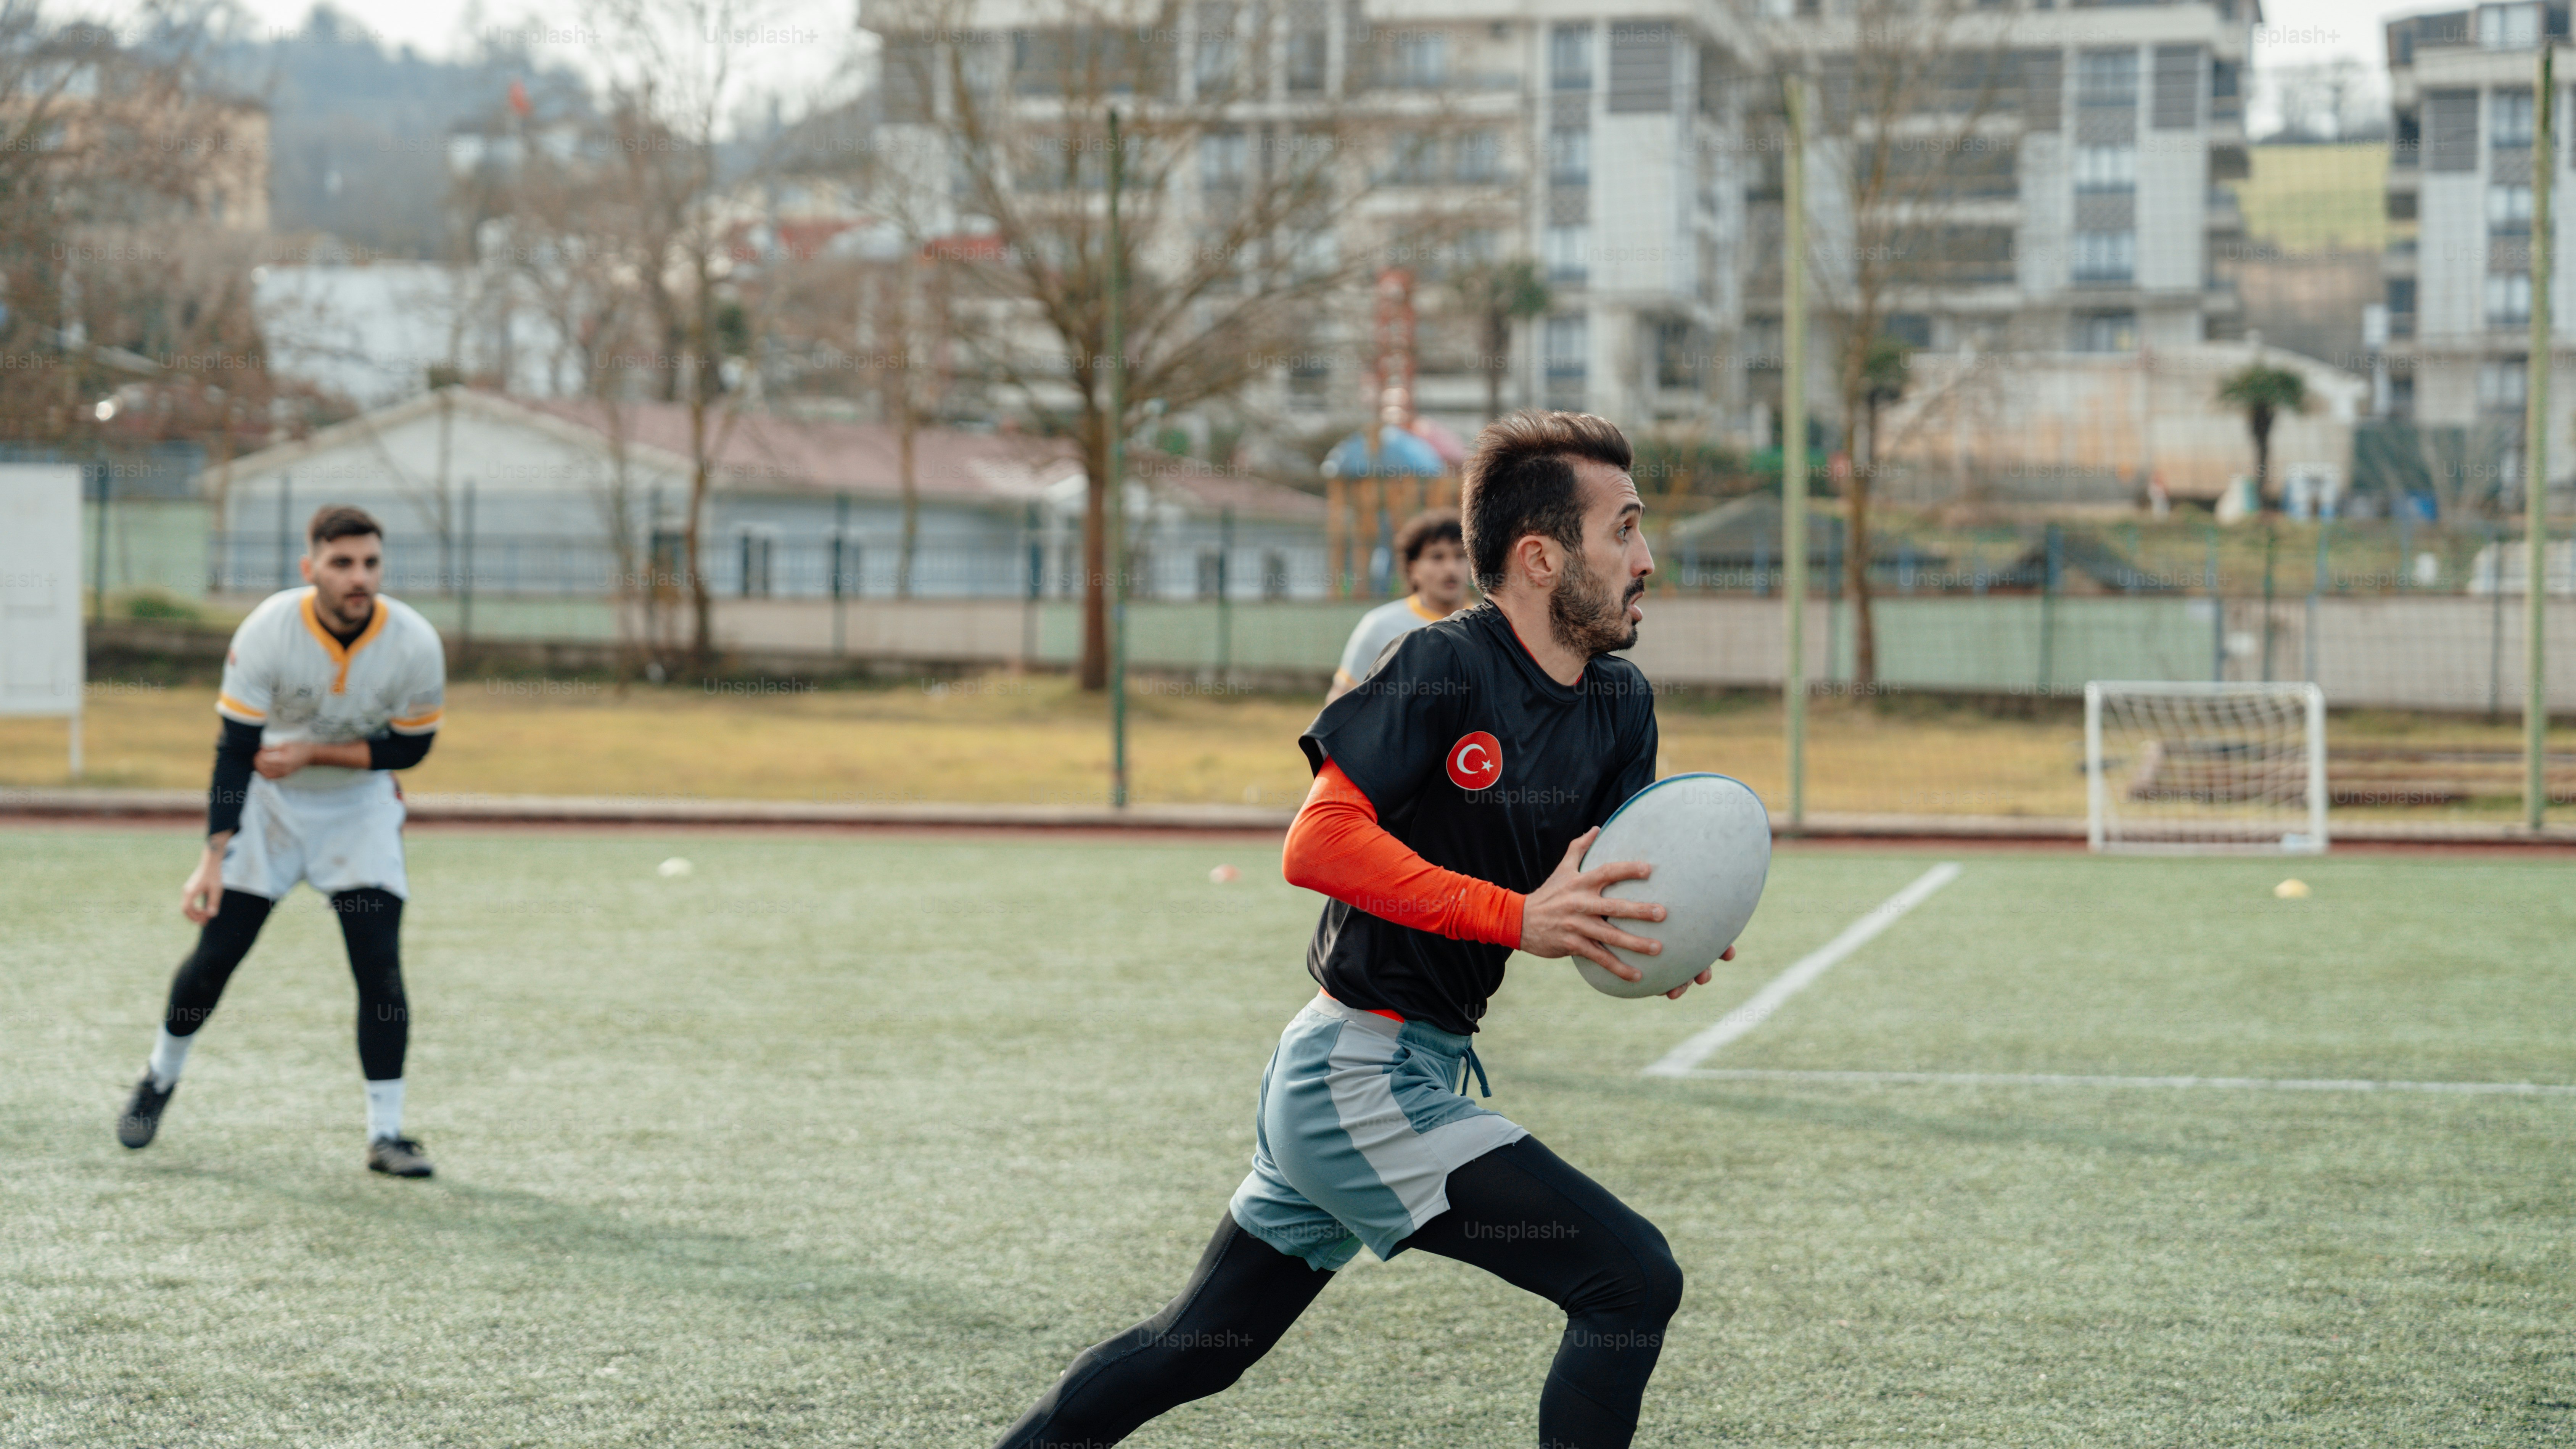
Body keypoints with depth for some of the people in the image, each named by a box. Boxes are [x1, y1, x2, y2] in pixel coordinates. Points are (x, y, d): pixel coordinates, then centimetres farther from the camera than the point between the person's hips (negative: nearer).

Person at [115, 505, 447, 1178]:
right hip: (269, 803, 0)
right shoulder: (267, 632, -25)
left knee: (380, 965, -11)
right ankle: (160, 1078, 28)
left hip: (360, 809, 1)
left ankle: (386, 1134, -3)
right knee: (215, 954, 0)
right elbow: (235, 750, -21)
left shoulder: (415, 644, -22)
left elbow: (410, 747, -10)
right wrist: (214, 858, -27)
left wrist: (315, 753, -23)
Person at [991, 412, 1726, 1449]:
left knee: (1198, 1347, 20)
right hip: (1362, 1079, -9)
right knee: (1632, 1280, -14)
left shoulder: (1619, 705, 7)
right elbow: (1318, 843, -25)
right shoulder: (1446, 669, -16)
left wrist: (1666, 943, -13)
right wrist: (1518, 918, -29)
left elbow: (1603, 896, 10)